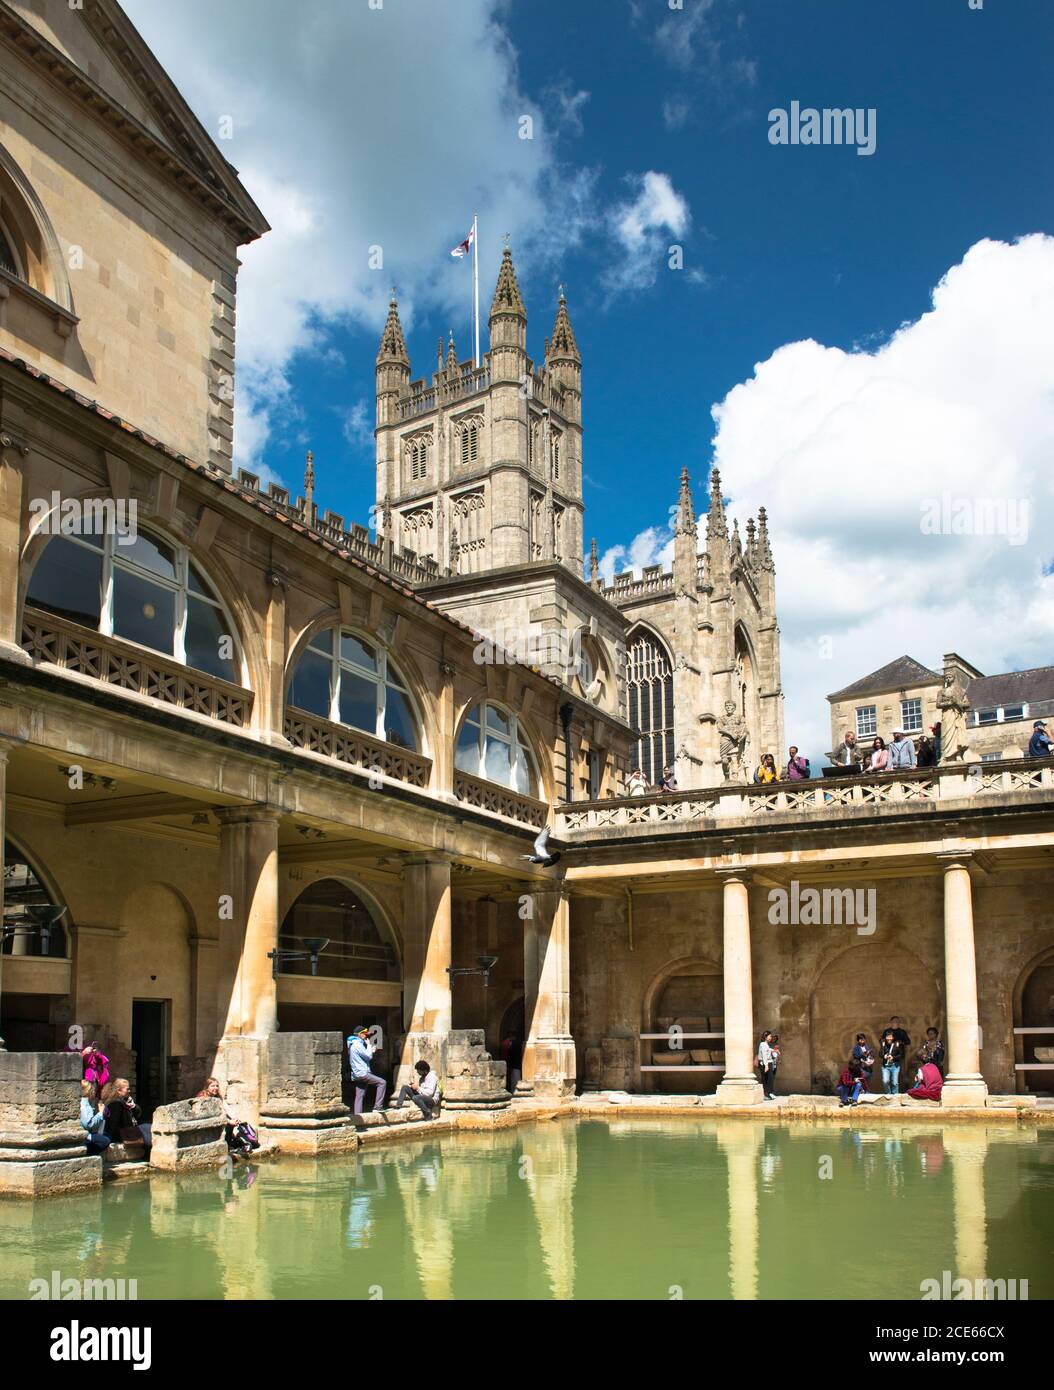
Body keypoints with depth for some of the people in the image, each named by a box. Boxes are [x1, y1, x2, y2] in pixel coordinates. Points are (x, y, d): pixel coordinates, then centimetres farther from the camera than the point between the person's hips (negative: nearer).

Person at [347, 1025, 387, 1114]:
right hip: (362, 1073, -10)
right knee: (382, 1082, -10)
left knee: (359, 1096, 8)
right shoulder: (357, 1044, -13)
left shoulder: (353, 1044, 20)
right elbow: (368, 1056, -12)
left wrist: (371, 1051, 16)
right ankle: (378, 1106, -11)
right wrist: (368, 1045, -1)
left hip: (356, 1075, 10)